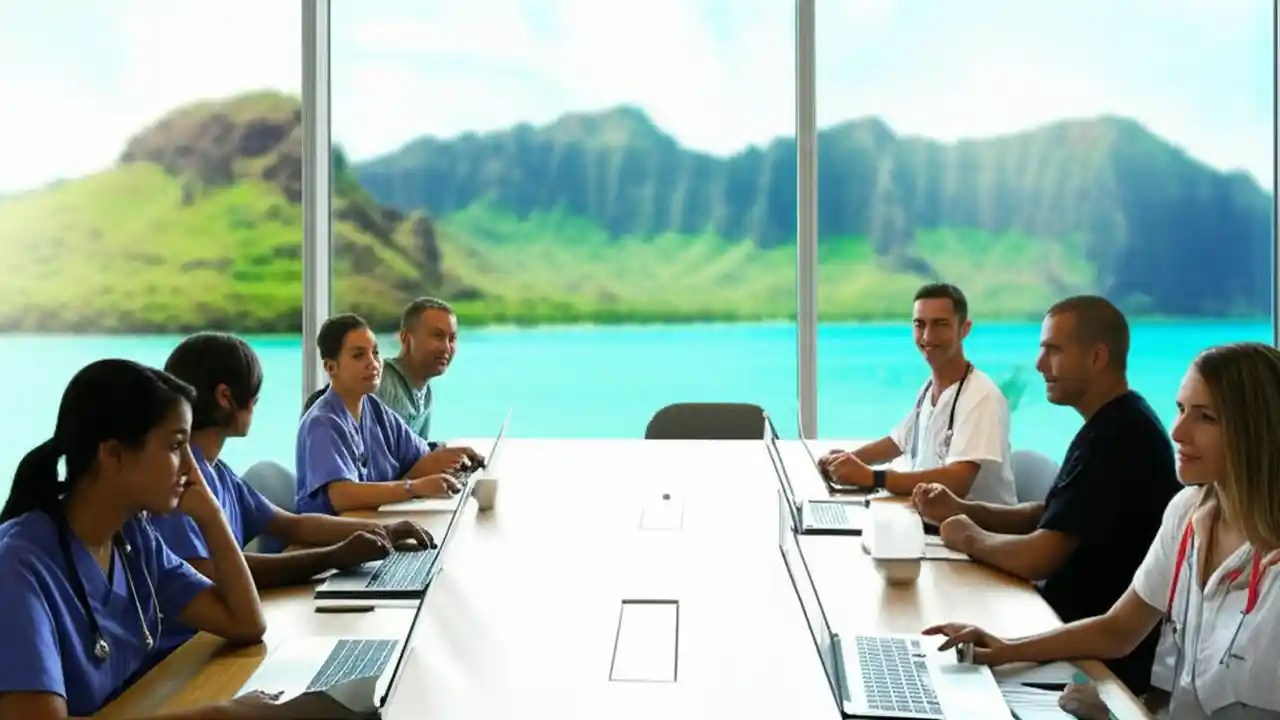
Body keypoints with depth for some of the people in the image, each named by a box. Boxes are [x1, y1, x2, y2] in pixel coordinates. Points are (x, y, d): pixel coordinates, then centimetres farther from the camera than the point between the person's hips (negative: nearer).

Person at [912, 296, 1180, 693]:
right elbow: (1048, 515, 15)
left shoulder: (1114, 437, -25)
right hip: (1094, 621, 9)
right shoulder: (1116, 423, 10)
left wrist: (968, 537, -9)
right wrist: (963, 510, 1)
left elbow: (1037, 557, -28)